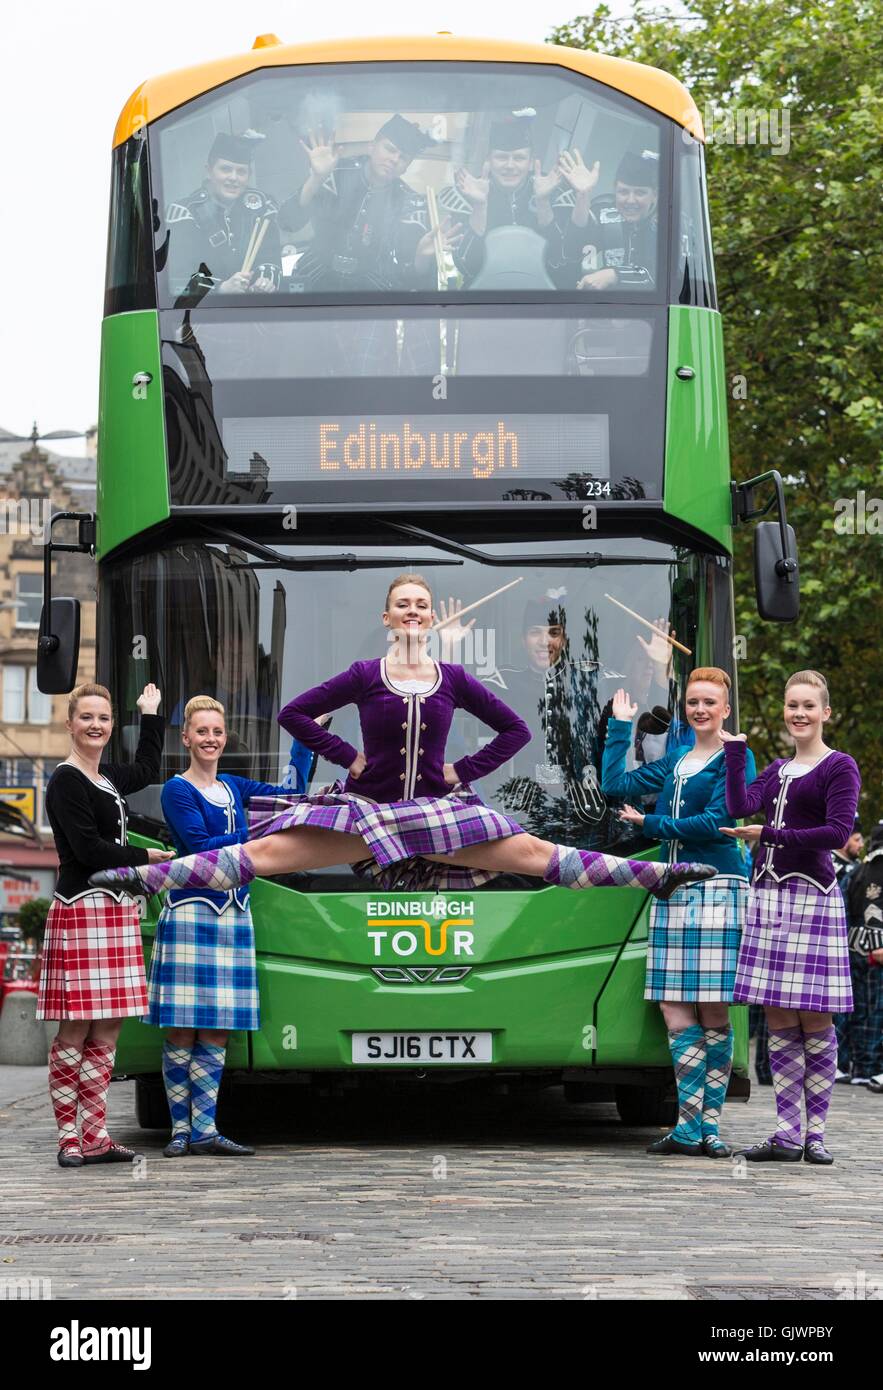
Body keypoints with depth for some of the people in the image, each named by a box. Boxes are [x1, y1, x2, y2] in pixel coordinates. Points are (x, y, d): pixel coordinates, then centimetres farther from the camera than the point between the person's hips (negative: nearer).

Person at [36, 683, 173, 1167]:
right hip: (80, 910, -9)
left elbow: (146, 771, 38)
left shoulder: (107, 778, 17)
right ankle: (69, 1137, -2)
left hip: (116, 911, 9)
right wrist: (145, 856, -4)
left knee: (107, 1033, 7)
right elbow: (88, 849, -15)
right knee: (75, 1032, -6)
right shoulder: (66, 781, -8)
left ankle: (95, 1136, 9)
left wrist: (151, 714, 39)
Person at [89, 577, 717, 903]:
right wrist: (347, 757, -1)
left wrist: (466, 770, 4)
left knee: (532, 853, -8)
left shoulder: (455, 680, 5)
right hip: (367, 807, -1)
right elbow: (295, 714, 4)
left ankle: (657, 875, -10)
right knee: (268, 851, -14)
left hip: (438, 810, 1)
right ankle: (147, 879, -20)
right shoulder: (364, 676, 1)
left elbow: (515, 729, 13)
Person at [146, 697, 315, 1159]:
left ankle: (205, 1129, 4)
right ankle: (180, 1129, 1)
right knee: (182, 1029, -5)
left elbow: (291, 795, 19)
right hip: (190, 910, -6)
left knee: (217, 1032, 3)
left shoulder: (234, 788, 16)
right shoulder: (177, 790, -2)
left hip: (234, 913, 6)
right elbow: (201, 847, -11)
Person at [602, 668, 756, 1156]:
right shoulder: (674, 762, 20)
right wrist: (620, 725, 22)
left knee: (713, 1011, -6)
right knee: (674, 1009, -2)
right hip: (673, 892, 6)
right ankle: (690, 1125, -2)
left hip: (718, 890, -6)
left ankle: (709, 1125, -2)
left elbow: (715, 822, -10)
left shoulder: (735, 759, 0)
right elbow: (616, 784, 19)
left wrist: (651, 825, -1)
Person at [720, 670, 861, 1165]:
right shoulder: (777, 770, 19)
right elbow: (741, 806, 3)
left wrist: (771, 836, -14)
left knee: (815, 1020, -4)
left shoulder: (839, 767, 0)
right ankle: (788, 1133, 7)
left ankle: (816, 1132, 2)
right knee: (779, 1021, 4)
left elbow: (839, 831, -12)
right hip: (769, 895, 6)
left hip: (812, 895, -6)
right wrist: (736, 750, 4)